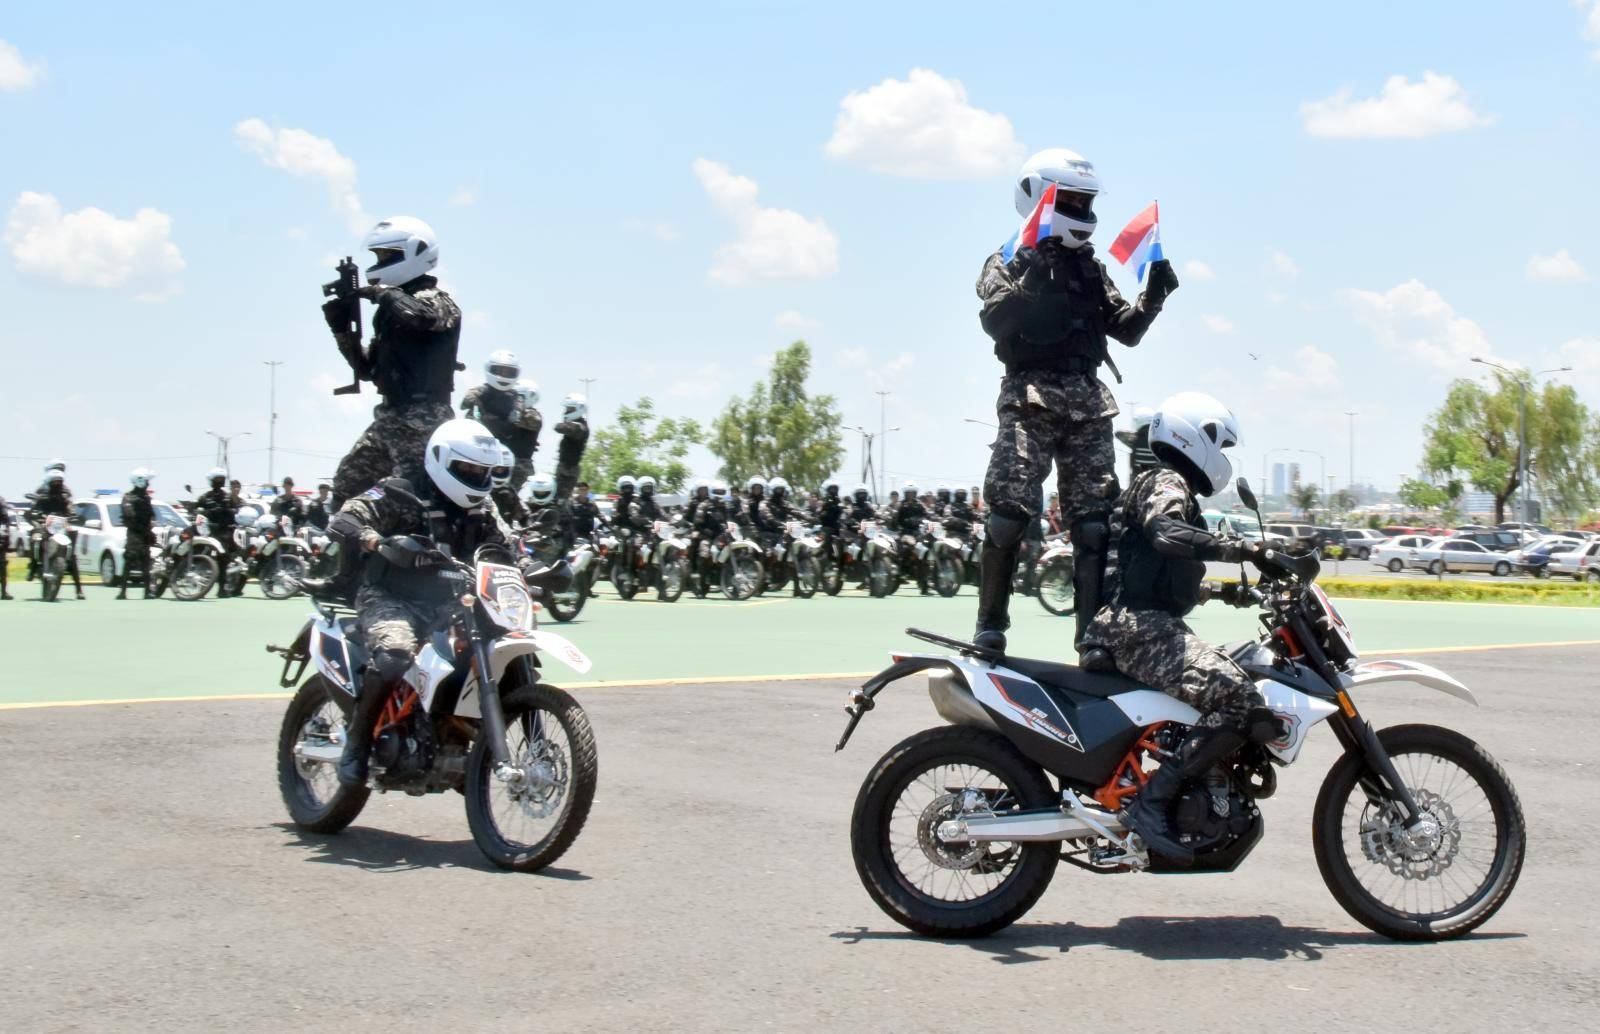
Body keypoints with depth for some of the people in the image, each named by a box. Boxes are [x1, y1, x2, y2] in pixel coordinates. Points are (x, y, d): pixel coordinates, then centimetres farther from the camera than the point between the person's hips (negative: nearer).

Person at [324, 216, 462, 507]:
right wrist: (342, 329, 7)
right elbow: (368, 369, 20)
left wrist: (382, 292, -18)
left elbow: (423, 315, -34)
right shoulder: (393, 306, 17)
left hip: (422, 419, -9)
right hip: (389, 416, 9)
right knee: (346, 483, 12)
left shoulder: (437, 301, -7)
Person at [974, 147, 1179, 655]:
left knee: (1094, 522, 2)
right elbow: (995, 319, -12)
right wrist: (1028, 282, -27)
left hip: (1087, 402, 5)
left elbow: (1127, 329, 18)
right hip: (1030, 396, -5)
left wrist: (1154, 294, 2)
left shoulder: (1091, 268, 21)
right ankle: (990, 626, -9)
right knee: (1010, 511, -16)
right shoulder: (1012, 261, 6)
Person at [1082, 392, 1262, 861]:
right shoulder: (1166, 482, -5)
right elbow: (1164, 530, -30)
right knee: (1238, 699, -26)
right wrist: (1238, 548, -32)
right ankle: (1151, 802, -26)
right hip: (1141, 627, -11)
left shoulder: (1170, 486, 28)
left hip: (1146, 624, 11)